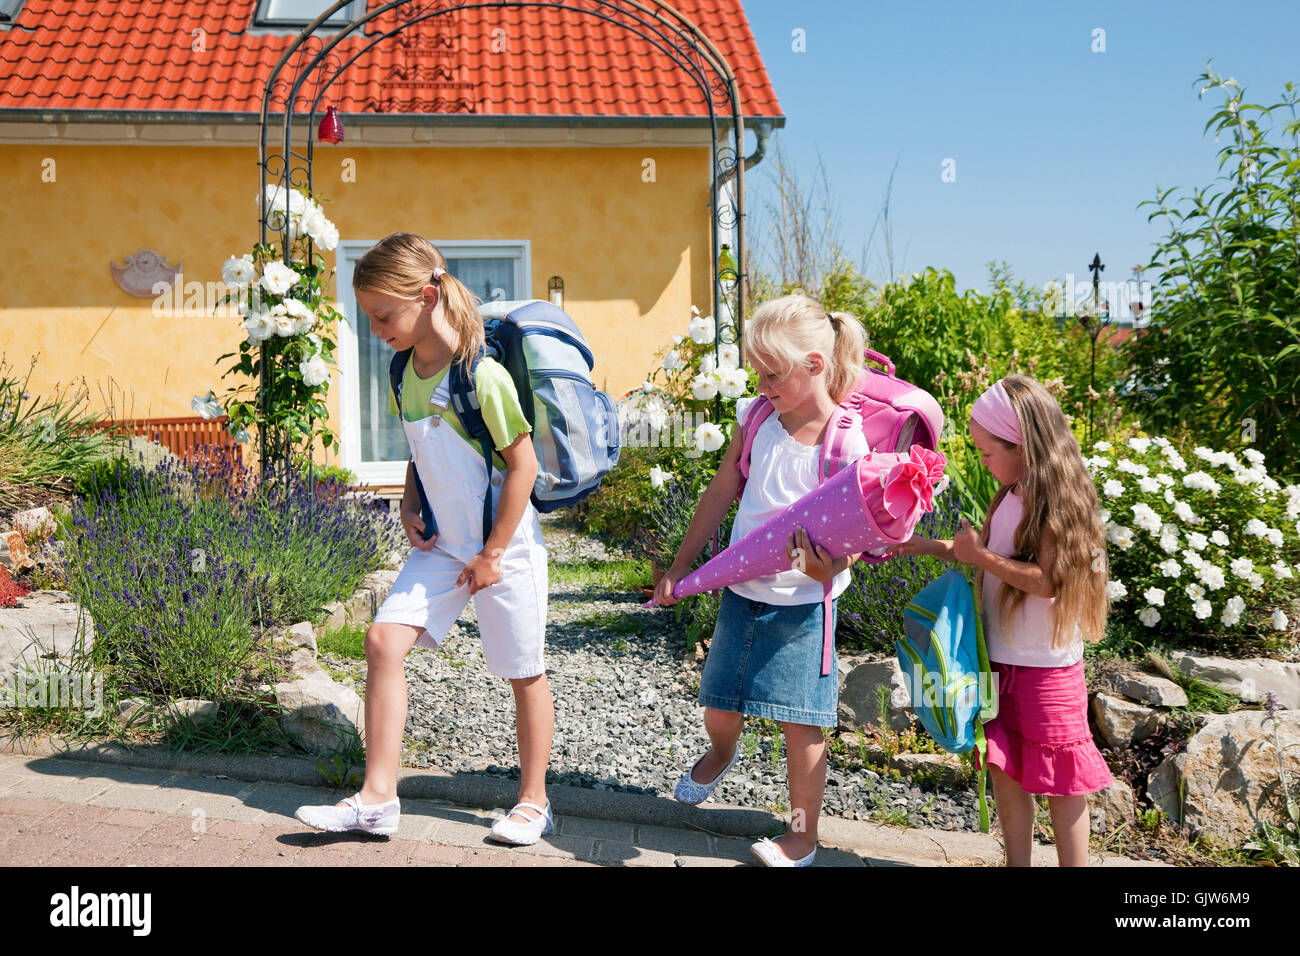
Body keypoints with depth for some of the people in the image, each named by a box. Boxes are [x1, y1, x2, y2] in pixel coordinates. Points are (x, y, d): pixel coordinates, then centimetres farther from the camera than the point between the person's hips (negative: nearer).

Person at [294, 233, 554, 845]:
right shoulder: (406, 372, 2)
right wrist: (410, 506, 1)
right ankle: (378, 798, 0)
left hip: (505, 546, -7)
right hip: (442, 543, 7)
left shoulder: (482, 375, -21)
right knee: (384, 638, -6)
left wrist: (493, 555, -14)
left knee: (523, 673, 6)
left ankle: (534, 801, 24)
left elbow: (523, 463, -18)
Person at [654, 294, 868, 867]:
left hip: (802, 604, -4)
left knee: (799, 723, 1)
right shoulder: (756, 417, -2)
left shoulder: (847, 445, -17)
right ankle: (721, 753, 50)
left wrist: (824, 569, -37)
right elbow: (722, 491, 8)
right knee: (719, 708, 14)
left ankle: (803, 837, 20)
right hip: (742, 591, 5)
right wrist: (681, 565, 10)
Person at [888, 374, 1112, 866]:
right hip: (1001, 659, 8)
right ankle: (1017, 862, 25)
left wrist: (980, 556, -18)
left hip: (1047, 666, -8)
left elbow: (1047, 579, -25)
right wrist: (925, 546, 12)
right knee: (1004, 770, 13)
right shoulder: (1012, 496, 6)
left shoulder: (1057, 502, -17)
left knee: (1059, 779, 4)